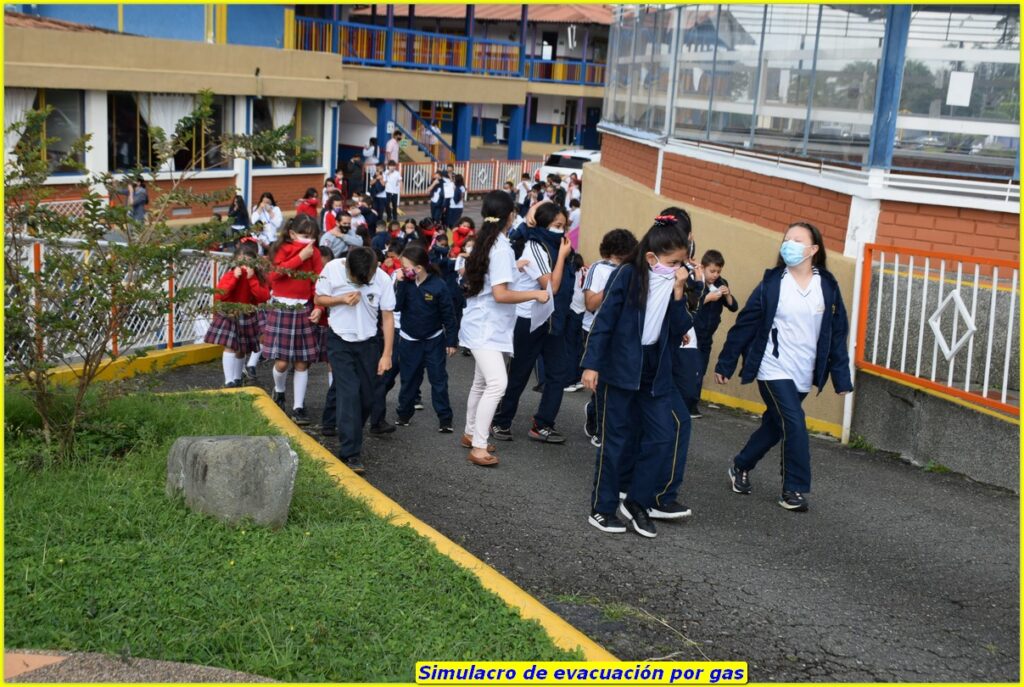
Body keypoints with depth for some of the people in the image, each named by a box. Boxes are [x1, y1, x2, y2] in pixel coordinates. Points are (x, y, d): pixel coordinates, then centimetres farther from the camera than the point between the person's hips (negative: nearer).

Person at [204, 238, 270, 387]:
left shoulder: (259, 276, -5)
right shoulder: (230, 274, -11)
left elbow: (264, 297, -18)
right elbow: (219, 295, -22)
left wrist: (252, 279, -24)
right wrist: (234, 278, -26)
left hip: (248, 317, 3)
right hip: (229, 316, -3)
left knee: (242, 350, 15)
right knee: (230, 348, -14)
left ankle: (237, 379, 33)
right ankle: (228, 381, -15)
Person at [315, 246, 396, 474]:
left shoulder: (382, 280, -13)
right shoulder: (333, 269, -13)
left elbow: (388, 318, -8)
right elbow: (319, 299, -1)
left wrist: (386, 354, -9)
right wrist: (342, 299, -21)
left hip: (368, 343, 2)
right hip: (340, 341, -2)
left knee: (366, 396, 6)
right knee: (349, 393, -13)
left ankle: (349, 435, 32)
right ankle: (351, 453, -13)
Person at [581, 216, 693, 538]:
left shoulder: (672, 284, 4)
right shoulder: (628, 276, -11)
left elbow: (678, 329, -3)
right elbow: (604, 321, -11)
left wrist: (678, 292, -12)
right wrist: (591, 364, -13)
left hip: (656, 370, 5)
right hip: (621, 367, -5)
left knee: (665, 433, -1)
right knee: (618, 438, 2)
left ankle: (638, 500, 12)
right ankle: (602, 508, 14)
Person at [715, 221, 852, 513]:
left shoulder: (828, 286, 0)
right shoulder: (772, 282, -7)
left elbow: (838, 333, 3)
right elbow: (745, 324, -4)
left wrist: (841, 377, 1)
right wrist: (725, 364, -3)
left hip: (804, 376, 4)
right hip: (774, 370, -4)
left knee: (775, 426, 14)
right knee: (795, 424, -13)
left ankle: (740, 467, 36)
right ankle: (794, 489, 1)